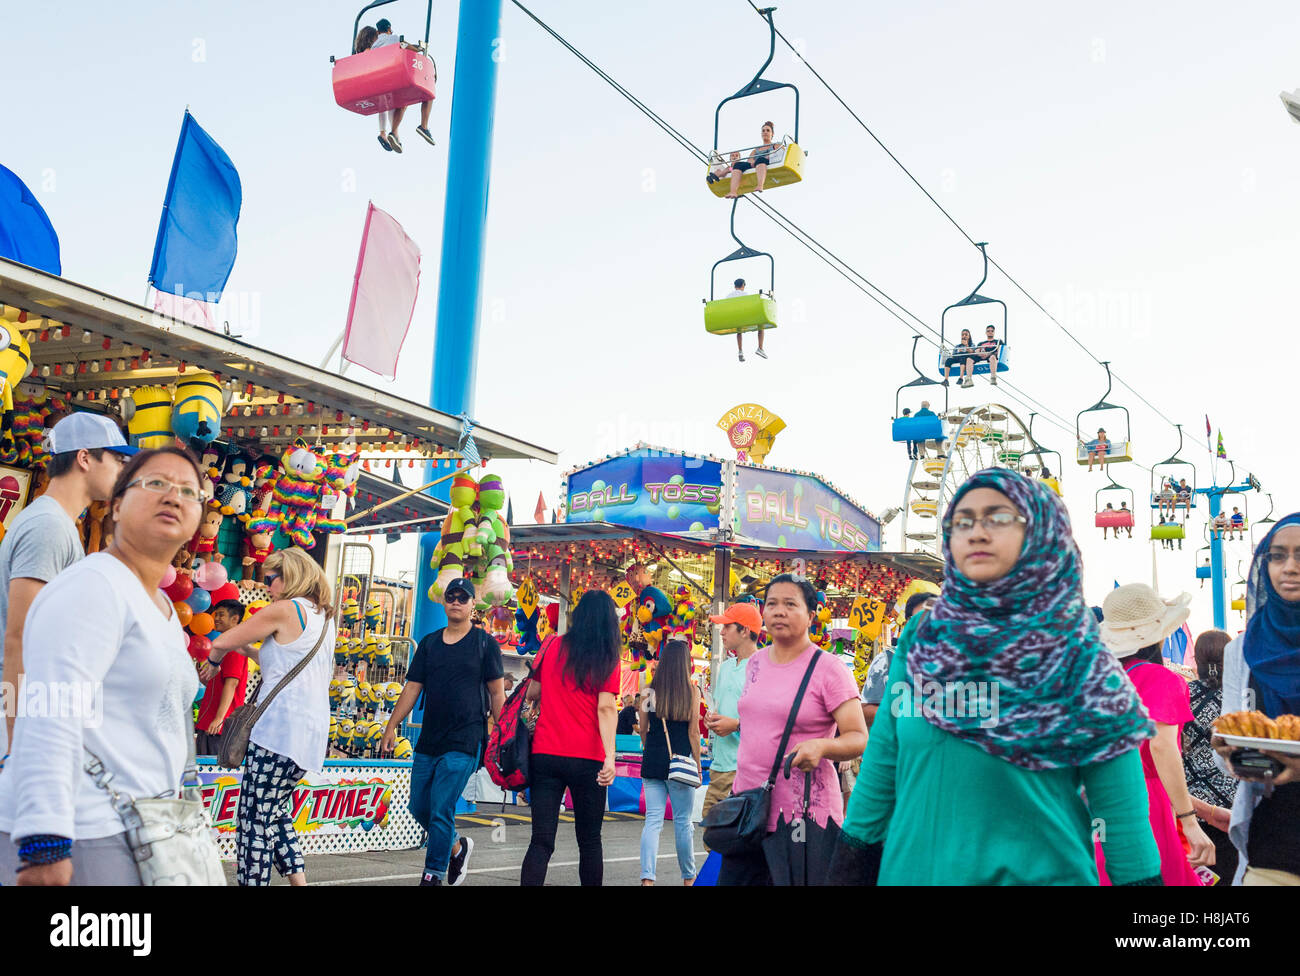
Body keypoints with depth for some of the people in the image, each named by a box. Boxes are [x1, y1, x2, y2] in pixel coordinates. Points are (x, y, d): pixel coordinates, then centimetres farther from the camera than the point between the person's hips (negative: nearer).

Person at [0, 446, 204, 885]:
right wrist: (43, 846, -28)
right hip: (82, 838, -9)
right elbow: (51, 720, -22)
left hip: (136, 829, 9)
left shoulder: (163, 609, 15)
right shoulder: (91, 586, -13)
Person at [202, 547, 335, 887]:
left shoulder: (285, 610, -6)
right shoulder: (324, 616, 18)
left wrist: (213, 662, 21)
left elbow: (222, 642, 2)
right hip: (312, 733, 9)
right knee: (276, 810, 19)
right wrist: (247, 650, 24)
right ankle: (298, 878, 17)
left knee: (256, 818, -3)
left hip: (280, 728, -9)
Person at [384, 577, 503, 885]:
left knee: (441, 810, -8)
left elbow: (497, 694, 0)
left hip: (464, 743, -5)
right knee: (419, 808, 10)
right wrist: (392, 726, 6)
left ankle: (433, 876, 5)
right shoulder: (429, 643, 12)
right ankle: (457, 847, 34)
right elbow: (412, 688, 13)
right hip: (428, 741, 5)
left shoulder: (485, 644, 0)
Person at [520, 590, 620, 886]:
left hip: (545, 754, 2)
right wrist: (610, 757, -18)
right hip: (586, 758, -2)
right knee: (589, 840, 13)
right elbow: (605, 708, -12)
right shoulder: (607, 658, -1)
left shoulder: (552, 646, 6)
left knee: (541, 841, 1)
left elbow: (532, 693, 14)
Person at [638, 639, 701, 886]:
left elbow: (643, 731, 8)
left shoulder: (650, 691, 1)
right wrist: (698, 765, 3)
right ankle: (688, 876, 23)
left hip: (652, 762, 2)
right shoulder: (691, 691, -6)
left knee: (653, 819, 4)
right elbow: (693, 732, -5)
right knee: (683, 821, 9)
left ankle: (647, 877, -8)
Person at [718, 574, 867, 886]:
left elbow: (859, 739, -12)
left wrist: (821, 746, -29)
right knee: (732, 878, 7)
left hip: (805, 814, -5)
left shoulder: (829, 669, -8)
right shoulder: (756, 663, 10)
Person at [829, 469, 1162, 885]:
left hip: (1037, 871, -2)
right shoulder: (920, 641, 1)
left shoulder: (1079, 659, -6)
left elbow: (1121, 808, -6)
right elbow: (881, 768, 4)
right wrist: (850, 866, 3)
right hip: (915, 868, 3)